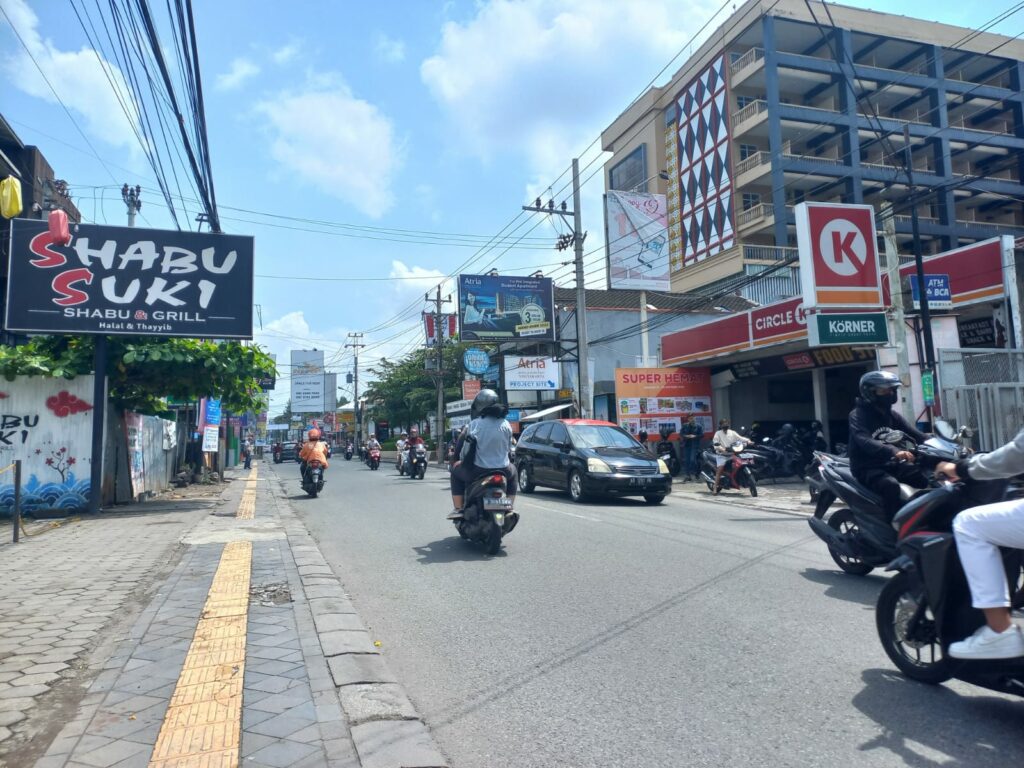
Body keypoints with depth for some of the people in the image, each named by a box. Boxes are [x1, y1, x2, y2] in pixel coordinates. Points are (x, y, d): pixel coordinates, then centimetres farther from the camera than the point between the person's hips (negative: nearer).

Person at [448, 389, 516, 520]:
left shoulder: (474, 425, -10)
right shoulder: (506, 424, -2)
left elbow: (463, 454, -5)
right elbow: (509, 449, 8)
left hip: (477, 472, -2)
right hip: (502, 472, 2)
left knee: (456, 469, 27)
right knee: (512, 471, 36)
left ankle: (457, 509, 19)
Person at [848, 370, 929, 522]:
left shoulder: (891, 415, 12)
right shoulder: (858, 416, -11)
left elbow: (916, 434, 4)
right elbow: (865, 442, -29)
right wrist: (893, 451, -45)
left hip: (892, 464, 7)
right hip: (868, 467, -7)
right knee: (890, 485, -34)